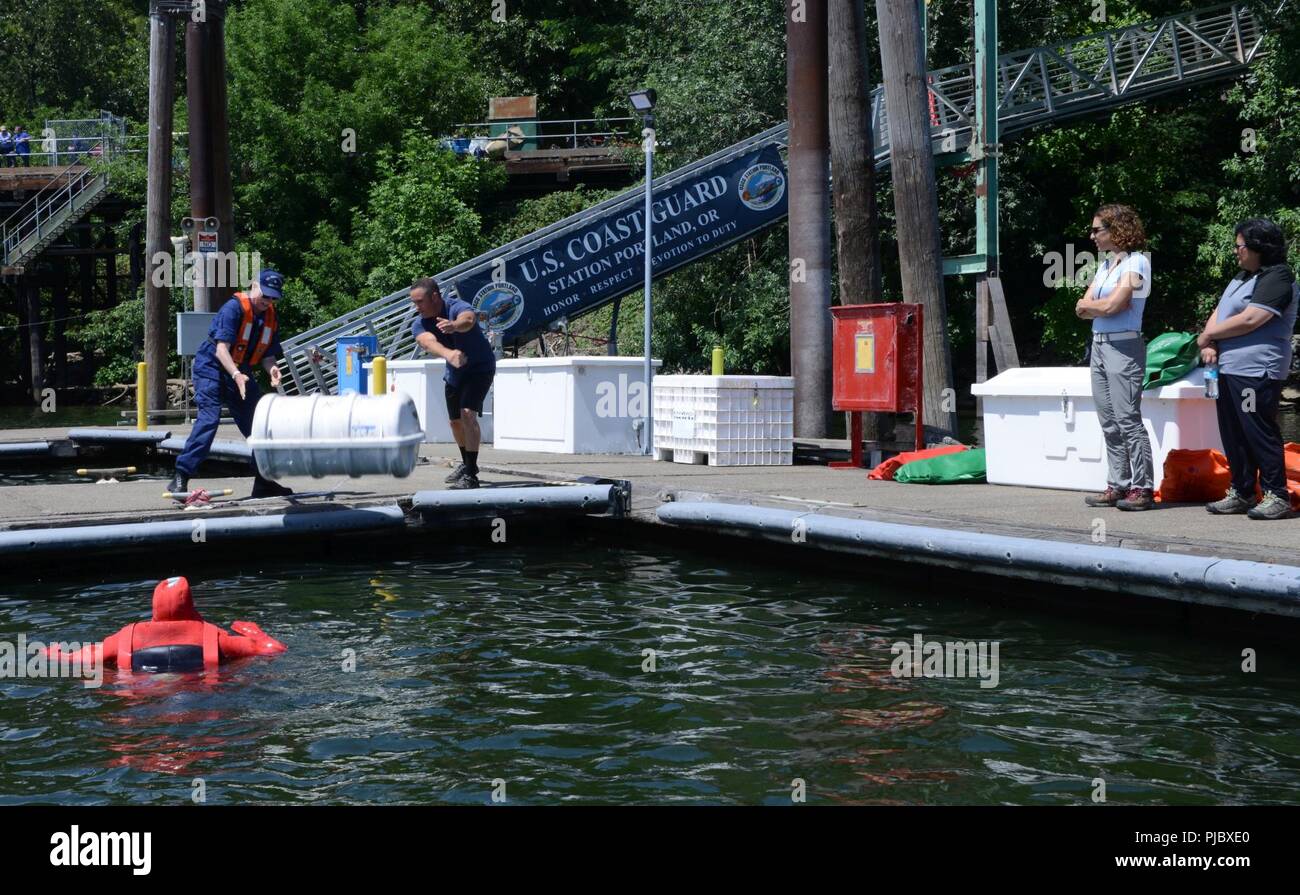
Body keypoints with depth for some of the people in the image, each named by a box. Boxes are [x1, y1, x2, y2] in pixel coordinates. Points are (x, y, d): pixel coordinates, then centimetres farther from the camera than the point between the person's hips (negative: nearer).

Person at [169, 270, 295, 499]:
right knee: (209, 418, -23)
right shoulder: (234, 308, -19)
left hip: (240, 374, 8)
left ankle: (264, 482, 18)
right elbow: (221, 349, -26)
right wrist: (236, 375, -41)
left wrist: (272, 369, -17)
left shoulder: (270, 317, 4)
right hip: (212, 369, -8)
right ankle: (180, 479, -25)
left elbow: (267, 355, 6)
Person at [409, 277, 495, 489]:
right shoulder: (419, 324, -16)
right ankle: (466, 463, 42)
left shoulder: (457, 307, -29)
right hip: (454, 374, 7)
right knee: (455, 421, 17)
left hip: (480, 368, -7)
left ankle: (471, 474, -23)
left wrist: (455, 325, -79)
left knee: (468, 413, -23)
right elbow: (429, 342, -39)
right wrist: (449, 354, -62)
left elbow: (468, 319, -54)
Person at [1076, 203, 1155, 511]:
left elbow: (1112, 305, -16)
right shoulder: (1106, 264, 17)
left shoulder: (1136, 262, -7)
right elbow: (1083, 308, 11)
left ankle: (1142, 488, -7)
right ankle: (1117, 485, 11)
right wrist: (1103, 305, -8)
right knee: (1109, 423, 8)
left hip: (1124, 347, -8)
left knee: (1128, 420, -9)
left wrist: (1088, 304, 2)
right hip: (1099, 346, 8)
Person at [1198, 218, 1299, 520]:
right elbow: (1219, 313, 19)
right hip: (1229, 368, 9)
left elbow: (1249, 320, -19)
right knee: (1233, 435, 11)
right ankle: (1241, 493, 19)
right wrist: (1209, 345, -1)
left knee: (1260, 433, -8)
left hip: (1256, 371, -9)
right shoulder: (1242, 277, 20)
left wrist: (1207, 335, -7)